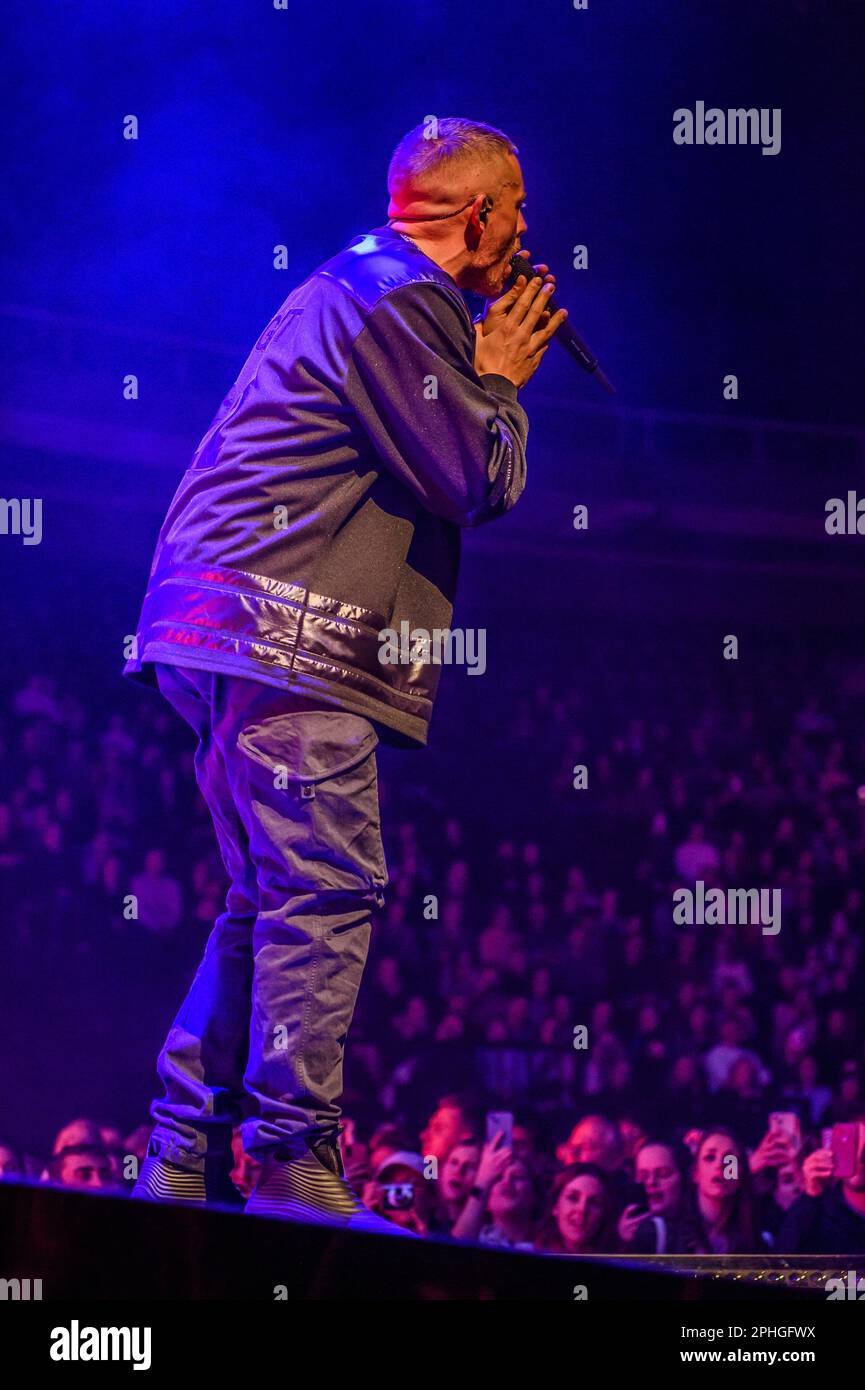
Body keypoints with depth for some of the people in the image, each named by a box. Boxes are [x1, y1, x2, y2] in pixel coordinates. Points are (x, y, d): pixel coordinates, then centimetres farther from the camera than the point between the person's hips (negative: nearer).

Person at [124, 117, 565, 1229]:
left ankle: (184, 1158, 12)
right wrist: (498, 380, 4)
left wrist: (484, 377, 19)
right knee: (327, 890, -11)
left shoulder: (374, 293, 25)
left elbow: (442, 472, 27)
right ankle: (295, 1164, -11)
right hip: (285, 634, -11)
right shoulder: (393, 305, -9)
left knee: (275, 900, 12)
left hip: (237, 635, 11)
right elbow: (483, 482, -13)